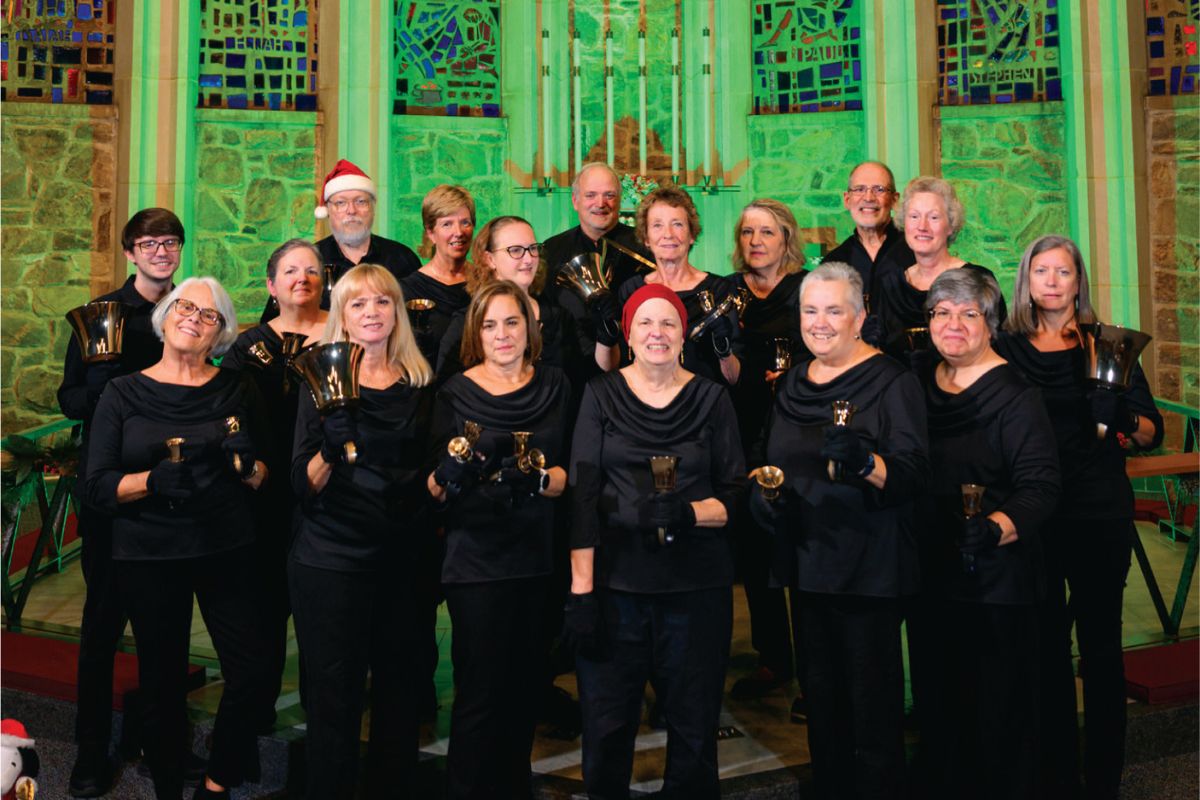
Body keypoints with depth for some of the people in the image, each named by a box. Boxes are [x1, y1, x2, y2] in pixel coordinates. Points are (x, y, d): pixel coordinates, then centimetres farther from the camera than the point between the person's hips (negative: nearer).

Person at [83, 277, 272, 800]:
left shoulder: (237, 390, 5)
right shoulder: (123, 394, 2)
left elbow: (267, 476, 6)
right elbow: (97, 486, -3)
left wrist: (243, 465, -15)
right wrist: (154, 480, -20)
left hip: (227, 550, 1)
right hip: (148, 558, -1)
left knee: (250, 672, -1)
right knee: (163, 683, 8)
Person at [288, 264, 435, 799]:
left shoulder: (419, 383, 7)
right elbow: (303, 485, -9)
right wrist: (330, 450, -25)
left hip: (400, 559, 3)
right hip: (329, 561, -3)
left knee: (399, 690, 12)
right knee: (335, 698, 2)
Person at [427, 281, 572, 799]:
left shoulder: (556, 386, 6)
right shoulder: (456, 392, -2)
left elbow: (570, 474, 5)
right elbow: (433, 487, -2)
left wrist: (539, 479, -16)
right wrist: (448, 477, -24)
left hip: (539, 556, 3)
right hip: (476, 558, -3)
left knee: (526, 687, 12)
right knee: (480, 692, 0)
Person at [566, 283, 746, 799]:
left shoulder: (712, 399, 6)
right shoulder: (600, 395, 4)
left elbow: (735, 496, 4)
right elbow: (582, 496, -2)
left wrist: (687, 513, -16)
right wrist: (581, 590, -10)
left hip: (697, 586, 1)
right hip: (614, 581, 0)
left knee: (693, 727, 7)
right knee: (606, 727, 4)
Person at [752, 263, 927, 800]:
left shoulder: (892, 382, -9)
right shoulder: (793, 383, 10)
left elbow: (913, 475, -17)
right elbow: (772, 459, 21)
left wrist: (865, 462, -36)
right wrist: (762, 488, 0)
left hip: (869, 569, -6)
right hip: (806, 563, 7)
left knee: (872, 705, 2)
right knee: (820, 700, 18)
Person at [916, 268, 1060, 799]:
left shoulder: (1015, 393, -10)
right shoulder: (920, 386, 8)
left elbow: (1040, 485, -17)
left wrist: (998, 528, -32)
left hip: (997, 575, -5)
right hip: (931, 572, 6)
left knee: (998, 703, 5)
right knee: (940, 698, 17)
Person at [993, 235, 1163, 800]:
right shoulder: (1007, 348, 4)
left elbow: (1153, 432, -1)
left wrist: (1129, 423, -22)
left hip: (1100, 513, -1)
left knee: (1100, 643, 5)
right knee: (1046, 644, 10)